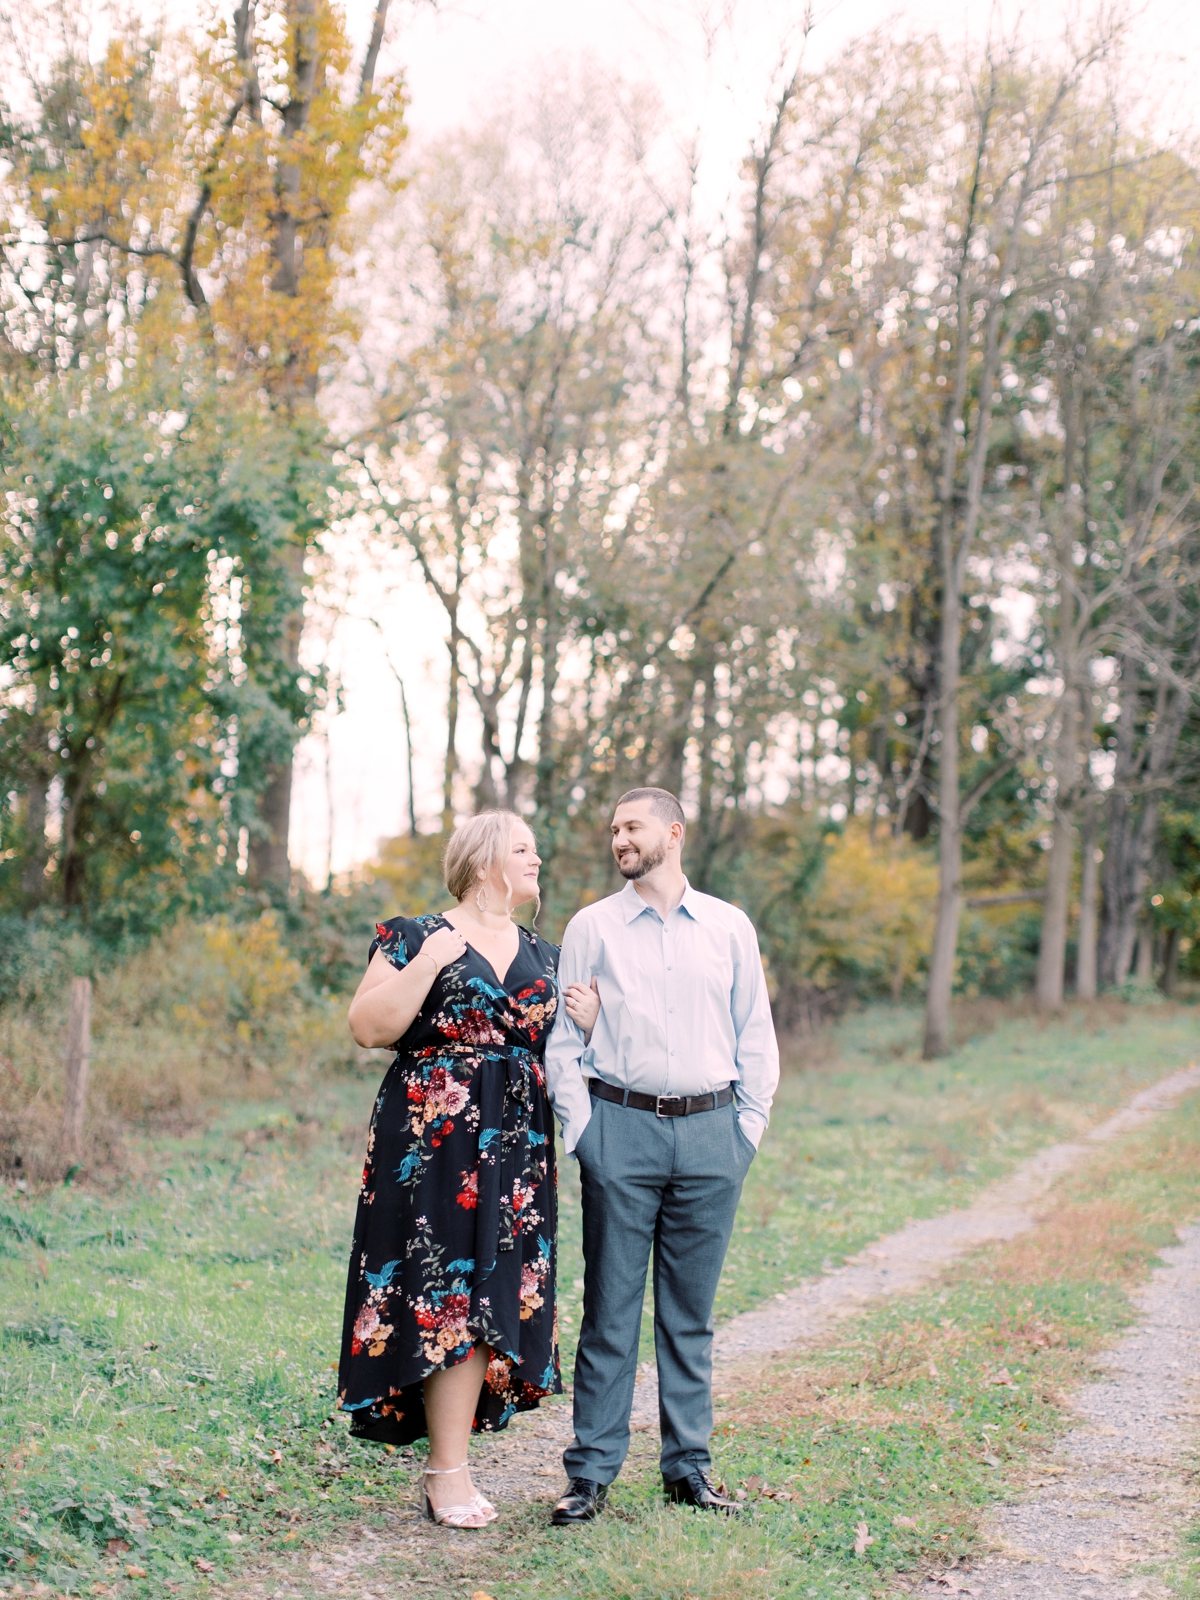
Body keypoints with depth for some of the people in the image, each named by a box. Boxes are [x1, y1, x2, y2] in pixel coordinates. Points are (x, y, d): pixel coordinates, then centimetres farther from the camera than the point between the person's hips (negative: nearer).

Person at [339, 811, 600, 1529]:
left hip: (518, 1147, 6)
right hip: (433, 1140, -5)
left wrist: (588, 1024, 4)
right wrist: (426, 965, -16)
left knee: (490, 1294, 3)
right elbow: (369, 1027, -7)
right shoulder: (414, 937, 1)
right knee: (444, 1289, -9)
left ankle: (450, 1467, 9)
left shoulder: (546, 956, 17)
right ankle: (449, 1474, -5)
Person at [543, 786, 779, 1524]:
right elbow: (562, 1041, 6)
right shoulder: (592, 928, 6)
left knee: (692, 1310, 7)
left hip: (709, 1132, 1)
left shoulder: (731, 928, 10)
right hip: (622, 1130, -1)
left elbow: (756, 1037, 13)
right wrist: (580, 1129, -3)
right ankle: (592, 1470, 6)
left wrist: (748, 1129, 5)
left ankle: (690, 1466, 16)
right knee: (610, 1306, 0)